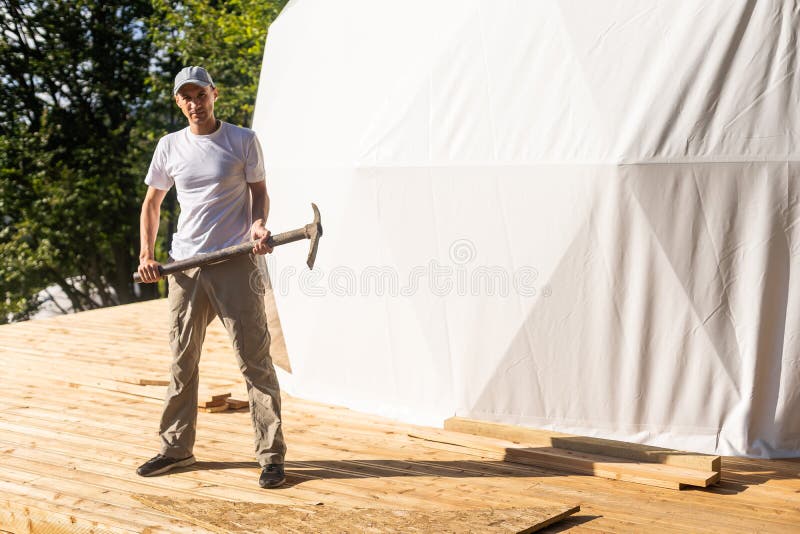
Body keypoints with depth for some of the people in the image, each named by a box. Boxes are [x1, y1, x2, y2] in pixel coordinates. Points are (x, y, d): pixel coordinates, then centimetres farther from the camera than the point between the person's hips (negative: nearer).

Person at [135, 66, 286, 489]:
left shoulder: (243, 141, 2)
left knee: (255, 359, -5)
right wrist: (146, 254, 7)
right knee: (182, 362, 11)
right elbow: (152, 202, 17)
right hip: (184, 265, 4)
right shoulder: (169, 147, 10)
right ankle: (177, 447, 24)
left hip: (236, 263, -3)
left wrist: (259, 223, -14)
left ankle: (271, 454, 0)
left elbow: (258, 191, 7)